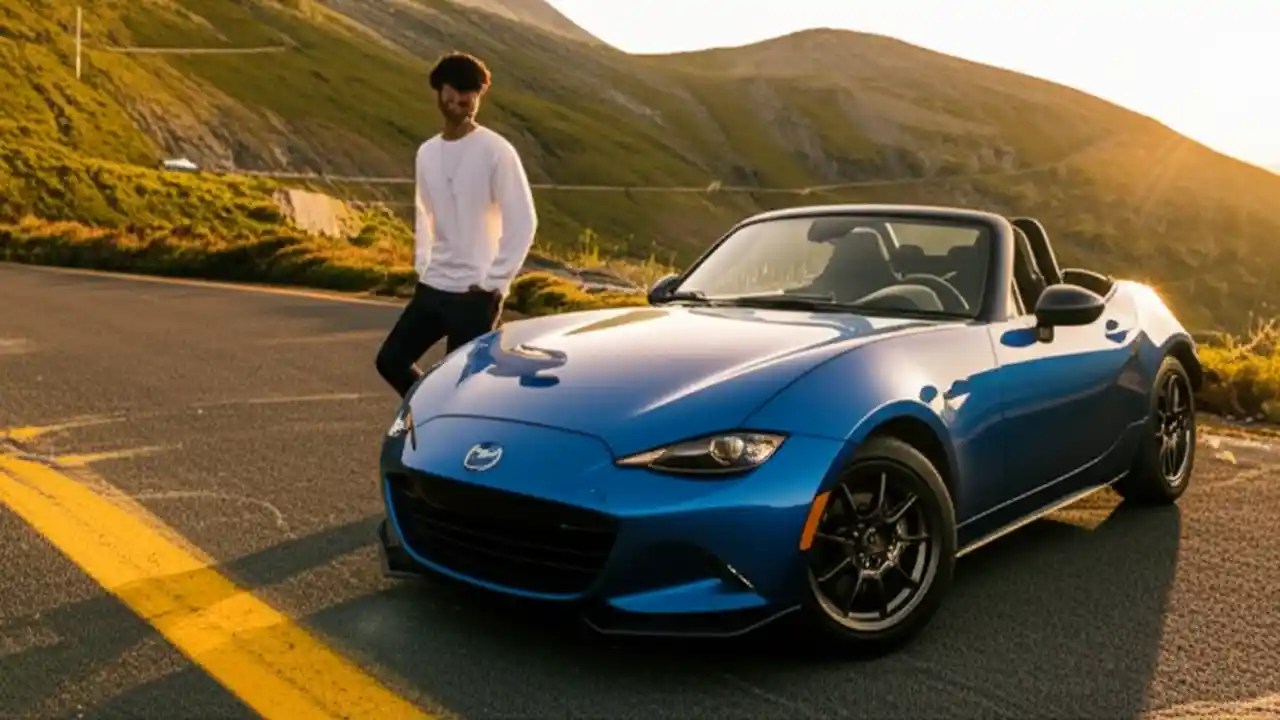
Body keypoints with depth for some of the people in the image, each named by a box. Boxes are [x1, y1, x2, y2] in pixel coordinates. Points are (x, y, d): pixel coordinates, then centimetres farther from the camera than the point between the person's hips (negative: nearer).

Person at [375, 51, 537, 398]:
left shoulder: (496, 151, -12)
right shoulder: (427, 152, 8)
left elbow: (523, 221, -13)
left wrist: (493, 283, -14)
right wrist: (422, 266, 10)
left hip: (475, 293, -7)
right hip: (432, 287, 7)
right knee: (391, 360, 9)